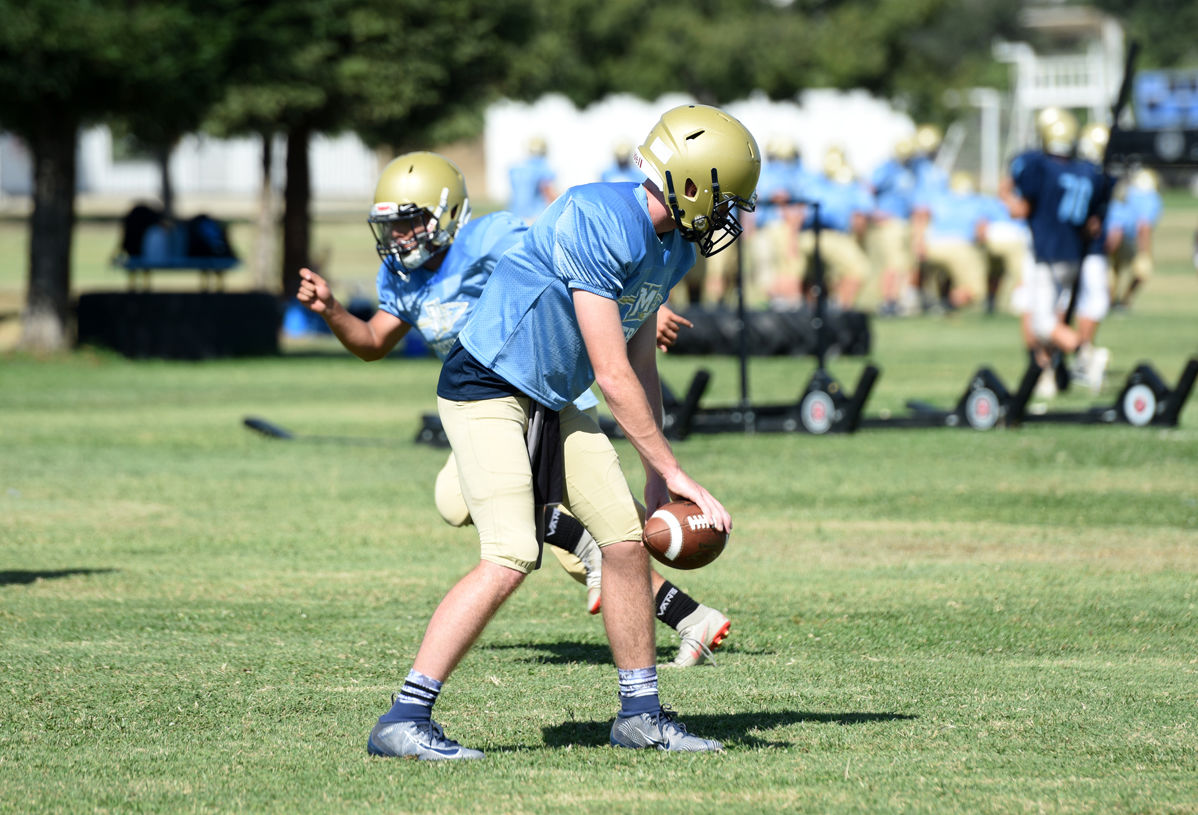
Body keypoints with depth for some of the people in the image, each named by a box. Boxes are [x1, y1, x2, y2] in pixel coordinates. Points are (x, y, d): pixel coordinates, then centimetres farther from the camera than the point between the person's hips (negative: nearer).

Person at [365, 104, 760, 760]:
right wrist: (674, 471, -18)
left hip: (552, 404, 9)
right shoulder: (599, 223, -26)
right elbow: (614, 376, -24)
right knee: (511, 558, -20)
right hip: (486, 390, -9)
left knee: (627, 540, 4)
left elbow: (640, 363, 15)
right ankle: (403, 721, -17)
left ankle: (640, 714, 18)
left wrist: (657, 477, 12)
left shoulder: (669, 246, 5)